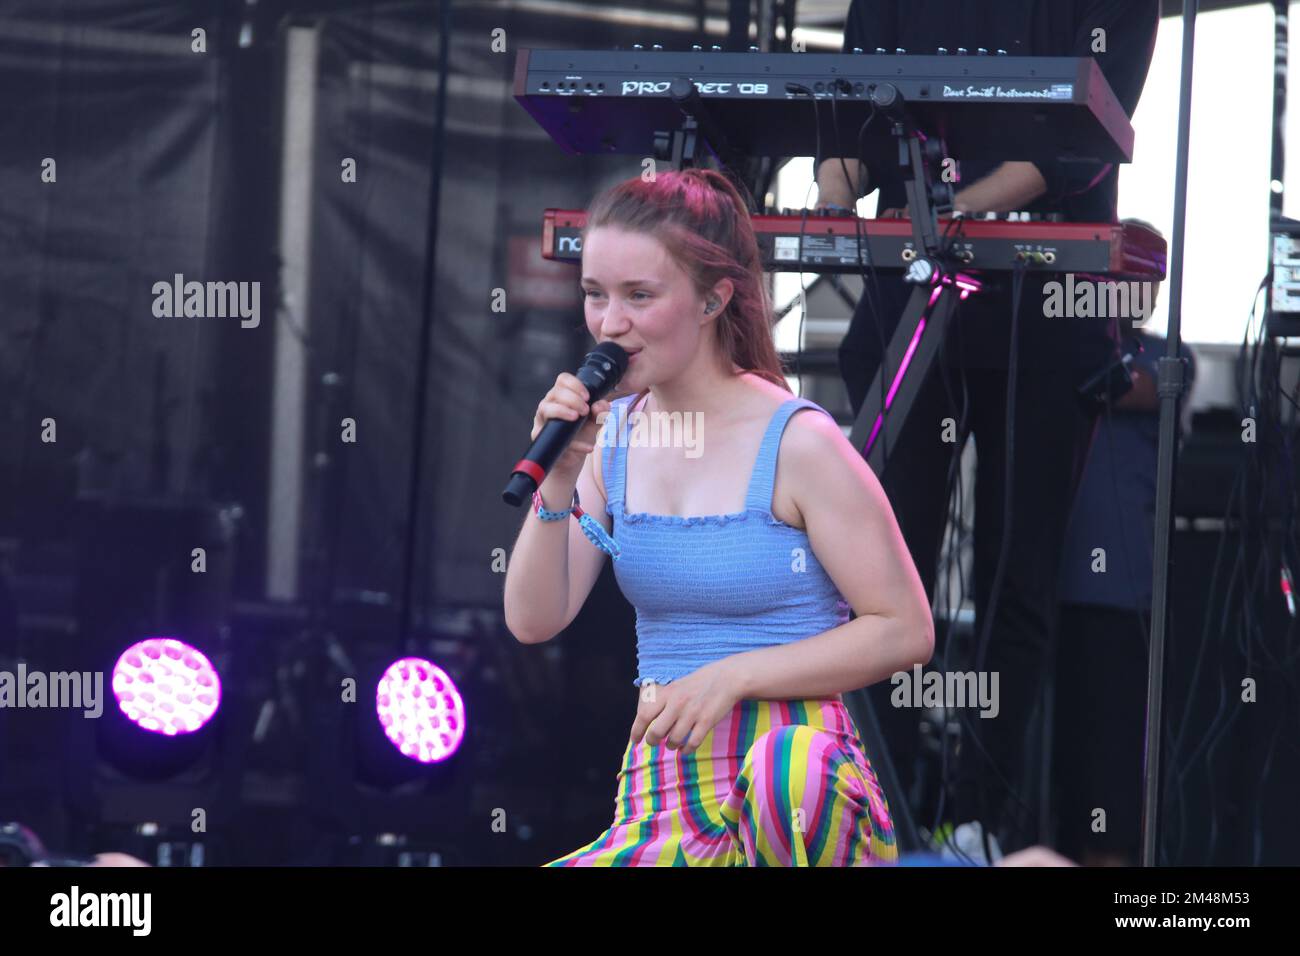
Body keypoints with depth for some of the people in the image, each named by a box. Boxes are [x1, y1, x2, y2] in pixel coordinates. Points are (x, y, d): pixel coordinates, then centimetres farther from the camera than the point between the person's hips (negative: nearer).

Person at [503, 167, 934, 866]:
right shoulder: (612, 435, 9)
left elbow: (906, 630, -7)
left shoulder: (795, 443, -8)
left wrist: (732, 677, -14)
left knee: (784, 771, -41)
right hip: (660, 795, 5)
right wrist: (560, 479, -8)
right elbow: (533, 620, 6)